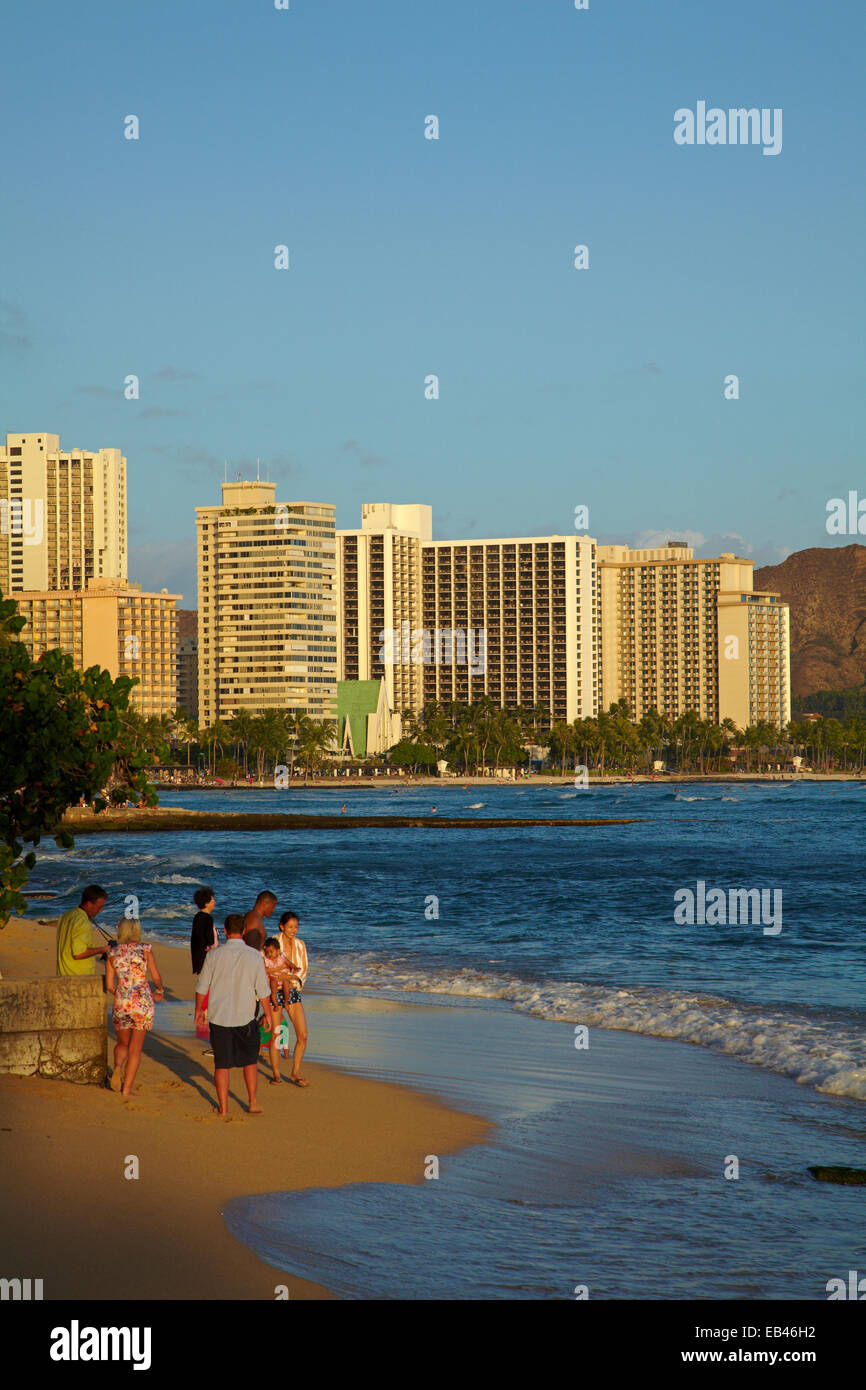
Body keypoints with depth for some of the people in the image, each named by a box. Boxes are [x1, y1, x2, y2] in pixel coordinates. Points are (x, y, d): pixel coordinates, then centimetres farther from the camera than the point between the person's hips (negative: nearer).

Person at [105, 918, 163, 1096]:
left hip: (121, 1003, 2)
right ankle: (127, 1088, 4)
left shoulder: (112, 953, 2)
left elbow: (109, 986, 4)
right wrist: (159, 991, 20)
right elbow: (157, 977, -1)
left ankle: (117, 1066, -10)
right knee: (135, 1048, 7)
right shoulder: (145, 950, -4)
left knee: (122, 1043, 21)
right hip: (143, 1002, -2)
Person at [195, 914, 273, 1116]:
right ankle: (253, 1102, 17)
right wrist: (268, 1014, 9)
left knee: (222, 1064, 8)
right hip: (245, 1018, 0)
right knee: (250, 1060, 18)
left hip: (219, 1017, 0)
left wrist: (198, 1009, 16)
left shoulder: (214, 955, -7)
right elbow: (263, 991, -5)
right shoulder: (255, 956, -8)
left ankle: (223, 1107, 12)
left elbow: (201, 988, 0)